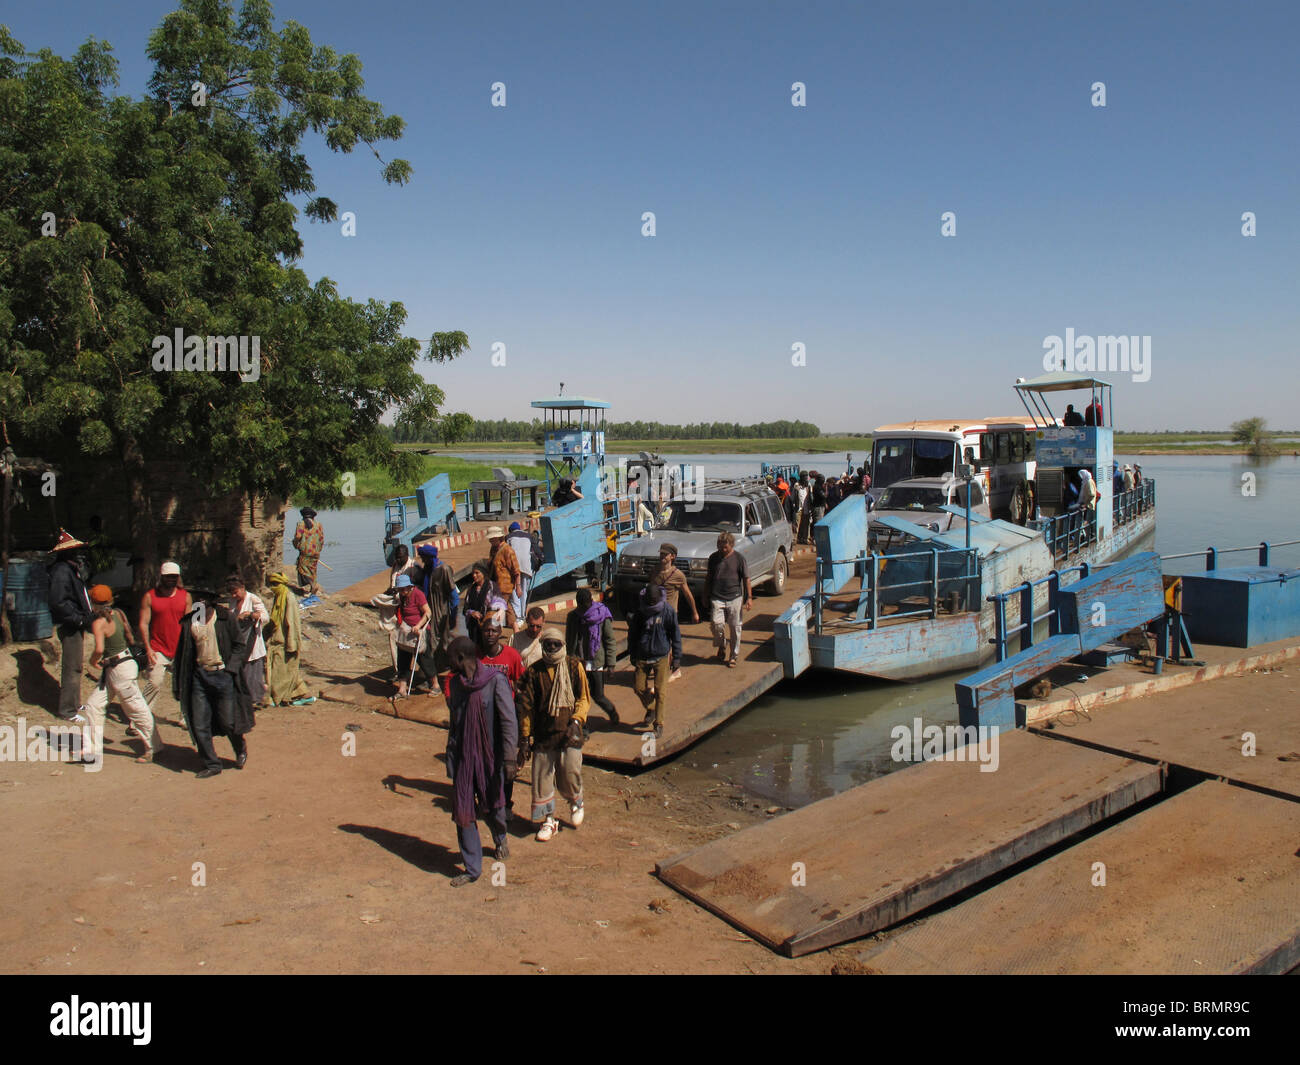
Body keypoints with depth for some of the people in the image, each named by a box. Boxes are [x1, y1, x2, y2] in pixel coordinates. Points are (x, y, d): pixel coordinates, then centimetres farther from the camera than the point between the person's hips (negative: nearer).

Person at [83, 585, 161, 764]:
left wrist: (93, 660, -10)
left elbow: (99, 649, -32)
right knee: (94, 705, 12)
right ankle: (94, 749, 18)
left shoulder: (99, 623, -20)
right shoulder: (117, 614, 3)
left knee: (137, 709, 2)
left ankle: (153, 748, 12)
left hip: (120, 669, -9)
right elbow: (129, 635, 13)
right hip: (112, 669, 9)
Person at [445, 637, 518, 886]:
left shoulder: (495, 680, -14)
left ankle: (500, 838, 45)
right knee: (462, 812, 2)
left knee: (491, 805, 11)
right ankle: (472, 868, 14)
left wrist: (510, 758, -18)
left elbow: (509, 721, -15)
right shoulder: (456, 683, 4)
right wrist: (450, 755, 12)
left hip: (489, 755, -4)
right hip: (463, 756, 4)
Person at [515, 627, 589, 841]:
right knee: (542, 778, 4)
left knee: (570, 773, -2)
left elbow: (584, 697, 5)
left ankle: (576, 802, 31)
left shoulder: (575, 667, 1)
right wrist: (525, 738, 4)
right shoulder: (534, 671, 2)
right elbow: (526, 706, 6)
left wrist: (576, 720, -11)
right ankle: (547, 820, 21)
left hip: (569, 733, -1)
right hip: (543, 735, 1)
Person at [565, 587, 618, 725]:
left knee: (598, 696, 3)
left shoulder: (602, 616, -5)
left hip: (597, 663, -3)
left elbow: (610, 641, -3)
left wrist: (610, 665, -6)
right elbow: (568, 641, 14)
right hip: (578, 663, 3)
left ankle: (612, 712, 33)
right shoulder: (572, 616, 4)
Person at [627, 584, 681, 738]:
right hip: (642, 657, 3)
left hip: (662, 657, -3)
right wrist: (632, 656, 11)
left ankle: (659, 723, 8)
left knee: (660, 691, -5)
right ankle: (650, 709, 33)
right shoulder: (639, 612, -3)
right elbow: (632, 635, 10)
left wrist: (676, 658, -2)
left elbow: (676, 635, -2)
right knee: (639, 687, 5)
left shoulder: (668, 612, -9)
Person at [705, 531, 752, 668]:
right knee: (717, 623, -14)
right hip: (717, 598, 1)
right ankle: (721, 646, 15)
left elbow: (746, 579, 0)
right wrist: (705, 595, 17)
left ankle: (734, 656, 18)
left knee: (735, 627, 4)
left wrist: (749, 598, -3)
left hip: (735, 597, -1)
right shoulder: (713, 558, 6)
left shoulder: (739, 558, -2)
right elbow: (709, 578, 16)